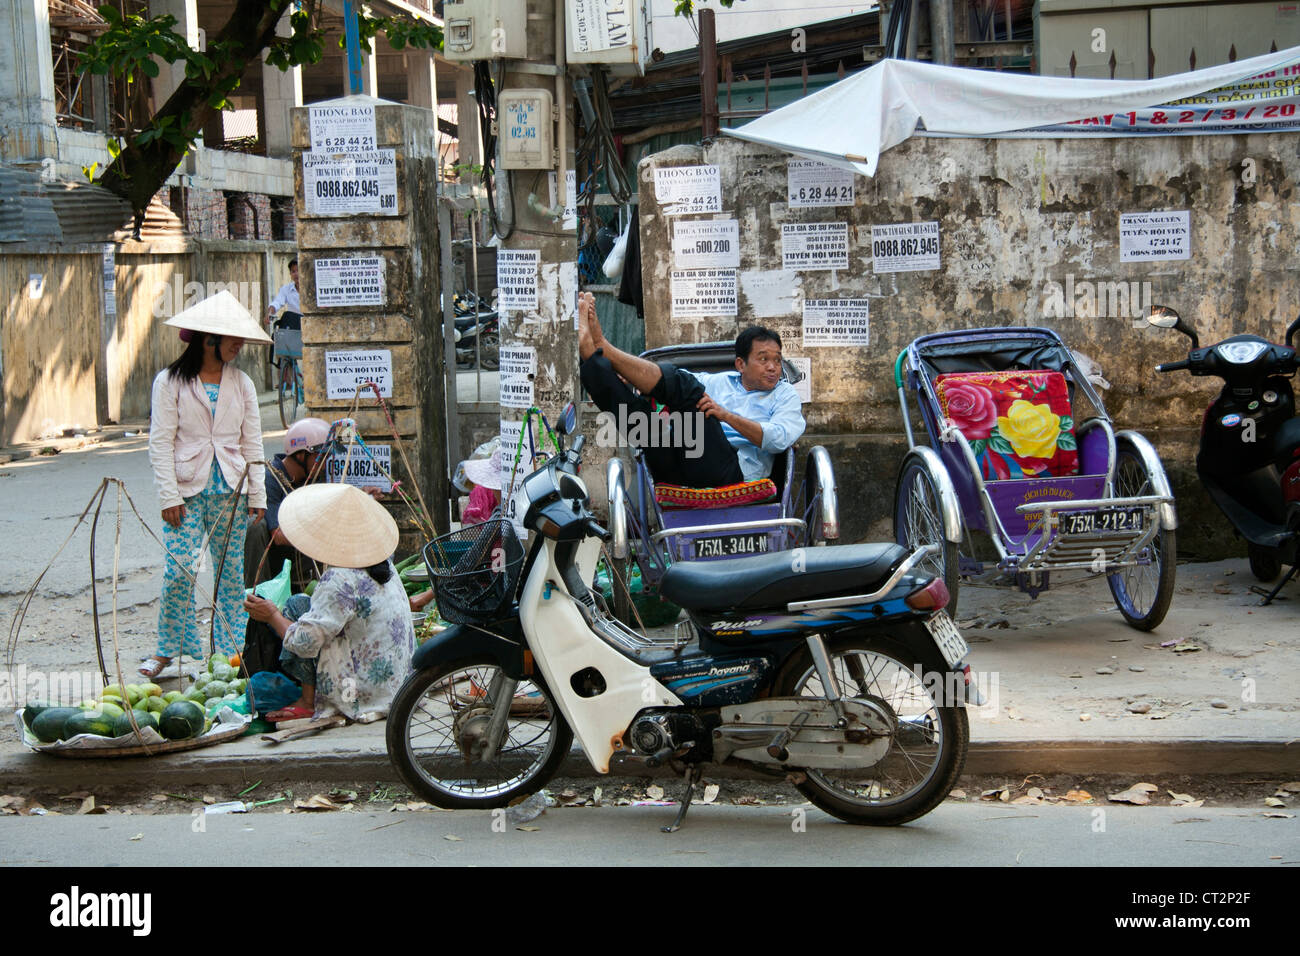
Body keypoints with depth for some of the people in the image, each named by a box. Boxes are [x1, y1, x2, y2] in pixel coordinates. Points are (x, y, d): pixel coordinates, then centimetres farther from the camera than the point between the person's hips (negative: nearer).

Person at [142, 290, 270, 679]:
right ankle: (167, 648, 3)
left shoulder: (241, 383, 10)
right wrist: (170, 496, -11)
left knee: (231, 571, 4)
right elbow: (161, 442, -4)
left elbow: (252, 443, 11)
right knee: (179, 570, -10)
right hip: (188, 490, -3)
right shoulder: (170, 382, -1)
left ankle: (233, 650, 12)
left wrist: (257, 495, 5)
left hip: (230, 491, 3)